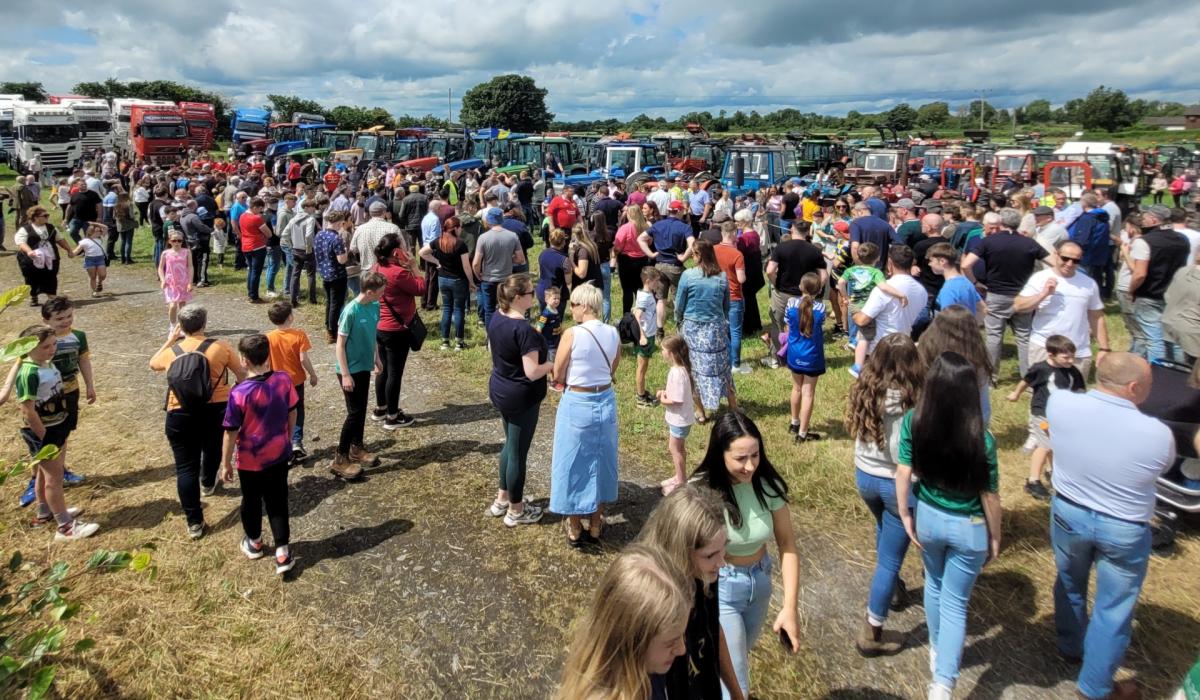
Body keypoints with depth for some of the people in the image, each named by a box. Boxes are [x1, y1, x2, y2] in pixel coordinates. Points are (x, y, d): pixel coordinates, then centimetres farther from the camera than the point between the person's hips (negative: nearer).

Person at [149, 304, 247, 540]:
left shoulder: (171, 351, 0)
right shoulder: (220, 347, -6)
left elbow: (153, 364, 22)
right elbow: (241, 373, 3)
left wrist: (169, 341, 26)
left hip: (180, 414, 0)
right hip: (217, 409, 1)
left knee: (185, 466, 3)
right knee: (212, 449, 29)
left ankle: (194, 523, 1)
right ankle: (208, 484, 55)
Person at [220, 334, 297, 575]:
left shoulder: (239, 393, -24)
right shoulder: (284, 380, -12)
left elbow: (231, 433, -16)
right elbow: (292, 414, 1)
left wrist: (226, 464, -2)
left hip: (251, 461, -3)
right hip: (279, 455, 3)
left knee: (251, 501, 20)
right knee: (278, 502, 13)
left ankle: (254, 543, 41)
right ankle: (282, 552, 13)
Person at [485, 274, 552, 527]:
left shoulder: (496, 318, -1)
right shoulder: (524, 329, -28)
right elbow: (532, 372, -27)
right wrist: (552, 364, -11)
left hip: (499, 390, 9)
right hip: (522, 397, -9)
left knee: (510, 444, 24)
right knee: (518, 451, 7)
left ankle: (501, 500, 37)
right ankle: (515, 511, 23)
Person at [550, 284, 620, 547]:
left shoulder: (572, 334, -17)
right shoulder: (612, 333, -1)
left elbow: (558, 375, -9)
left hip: (577, 404, -5)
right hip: (605, 401, 5)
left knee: (574, 464, 10)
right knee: (601, 461, 18)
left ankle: (575, 530, 22)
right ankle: (595, 526, 30)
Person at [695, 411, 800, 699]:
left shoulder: (768, 484, -14)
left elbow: (787, 543, -7)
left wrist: (790, 607, -10)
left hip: (760, 582, 5)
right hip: (718, 589, -4)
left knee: (739, 656, 29)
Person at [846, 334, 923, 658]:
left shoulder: (864, 388, -8)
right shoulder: (908, 400, -25)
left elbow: (859, 432, 1)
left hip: (864, 476, 6)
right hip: (896, 483, -6)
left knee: (885, 531, 34)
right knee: (890, 558, 7)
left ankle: (892, 584, 57)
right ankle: (871, 634, 15)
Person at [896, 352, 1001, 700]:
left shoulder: (912, 422, -20)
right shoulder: (982, 440, -25)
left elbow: (903, 473, -11)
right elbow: (989, 496, -13)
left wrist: (905, 515, 3)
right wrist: (995, 537, 3)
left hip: (927, 517, 3)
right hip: (969, 529, -3)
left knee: (934, 585, 28)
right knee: (955, 602, 13)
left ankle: (936, 650, 50)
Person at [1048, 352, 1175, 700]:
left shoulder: (1059, 403, -21)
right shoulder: (1157, 434, -27)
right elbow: (1164, 466, -3)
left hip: (1068, 513, 3)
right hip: (1124, 531, -3)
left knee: (1070, 584, 29)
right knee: (1113, 609, 17)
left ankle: (1071, 648, 53)